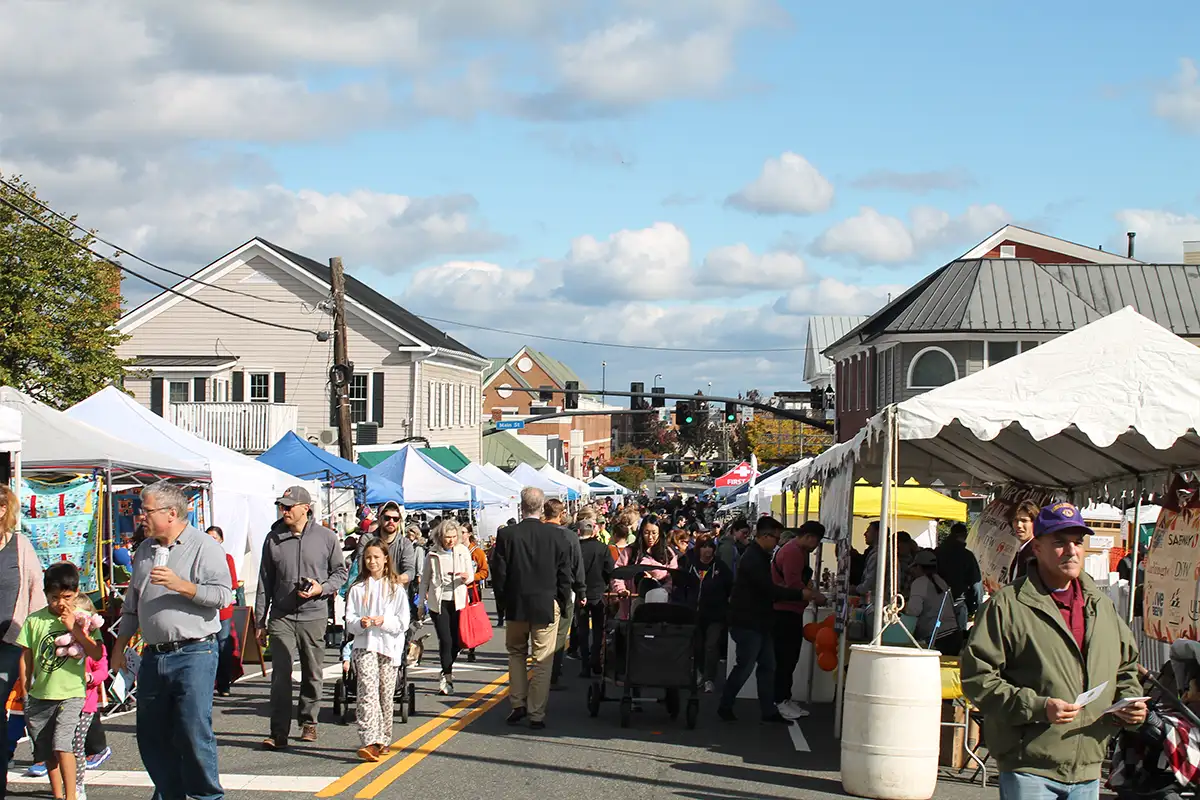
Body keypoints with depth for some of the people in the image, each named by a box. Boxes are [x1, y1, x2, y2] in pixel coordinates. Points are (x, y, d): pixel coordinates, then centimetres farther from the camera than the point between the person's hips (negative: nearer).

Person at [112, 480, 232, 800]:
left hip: (194, 654, -7)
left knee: (194, 732, -9)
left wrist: (181, 585, -23)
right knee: (152, 735, 10)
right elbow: (132, 604, 24)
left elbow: (223, 594, -15)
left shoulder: (204, 547, -6)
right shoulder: (145, 550, 16)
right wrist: (120, 646, 22)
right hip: (153, 655, 7)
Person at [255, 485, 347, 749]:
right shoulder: (273, 539, 4)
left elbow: (340, 571, 10)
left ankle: (308, 722, 26)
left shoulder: (326, 537, 0)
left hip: (314, 616, 0)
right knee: (280, 674, -8)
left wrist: (323, 588, -10)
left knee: (312, 673, 9)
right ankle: (279, 732, -7)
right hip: (281, 617, 0)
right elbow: (265, 582, 9)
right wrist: (260, 621, 8)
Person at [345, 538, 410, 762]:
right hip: (365, 645, 0)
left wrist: (383, 621, -15)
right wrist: (361, 623, -15)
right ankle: (369, 742, -23)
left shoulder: (396, 588, 4)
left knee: (386, 695, 6)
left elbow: (403, 622, 0)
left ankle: (383, 740, 21)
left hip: (389, 645, 0)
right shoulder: (358, 588, 8)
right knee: (368, 692, -14)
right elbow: (349, 619, 5)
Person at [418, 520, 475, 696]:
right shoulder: (433, 554, 0)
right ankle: (448, 678, 2)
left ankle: (446, 673, 25)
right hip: (438, 602, -2)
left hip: (457, 601, 2)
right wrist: (421, 603, 8)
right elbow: (425, 579, 9)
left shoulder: (463, 551, 3)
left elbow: (471, 577, 8)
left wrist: (466, 577, -16)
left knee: (456, 641, 2)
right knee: (445, 640, -8)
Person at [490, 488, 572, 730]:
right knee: (542, 660, 4)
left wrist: (503, 602, 10)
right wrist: (561, 604, 10)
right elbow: (565, 576, -2)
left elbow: (498, 574, -4)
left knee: (516, 653, 20)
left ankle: (518, 704, 15)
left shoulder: (506, 535, -8)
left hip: (516, 606, 1)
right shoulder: (555, 537, -6)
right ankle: (537, 714, 3)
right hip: (547, 607, -1)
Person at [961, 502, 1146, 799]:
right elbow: (977, 677, -13)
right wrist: (1037, 707, -20)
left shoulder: (1102, 606, 15)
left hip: (1088, 770, 6)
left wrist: (1130, 699, 6)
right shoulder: (1007, 605, -7)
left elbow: (1126, 666, 28)